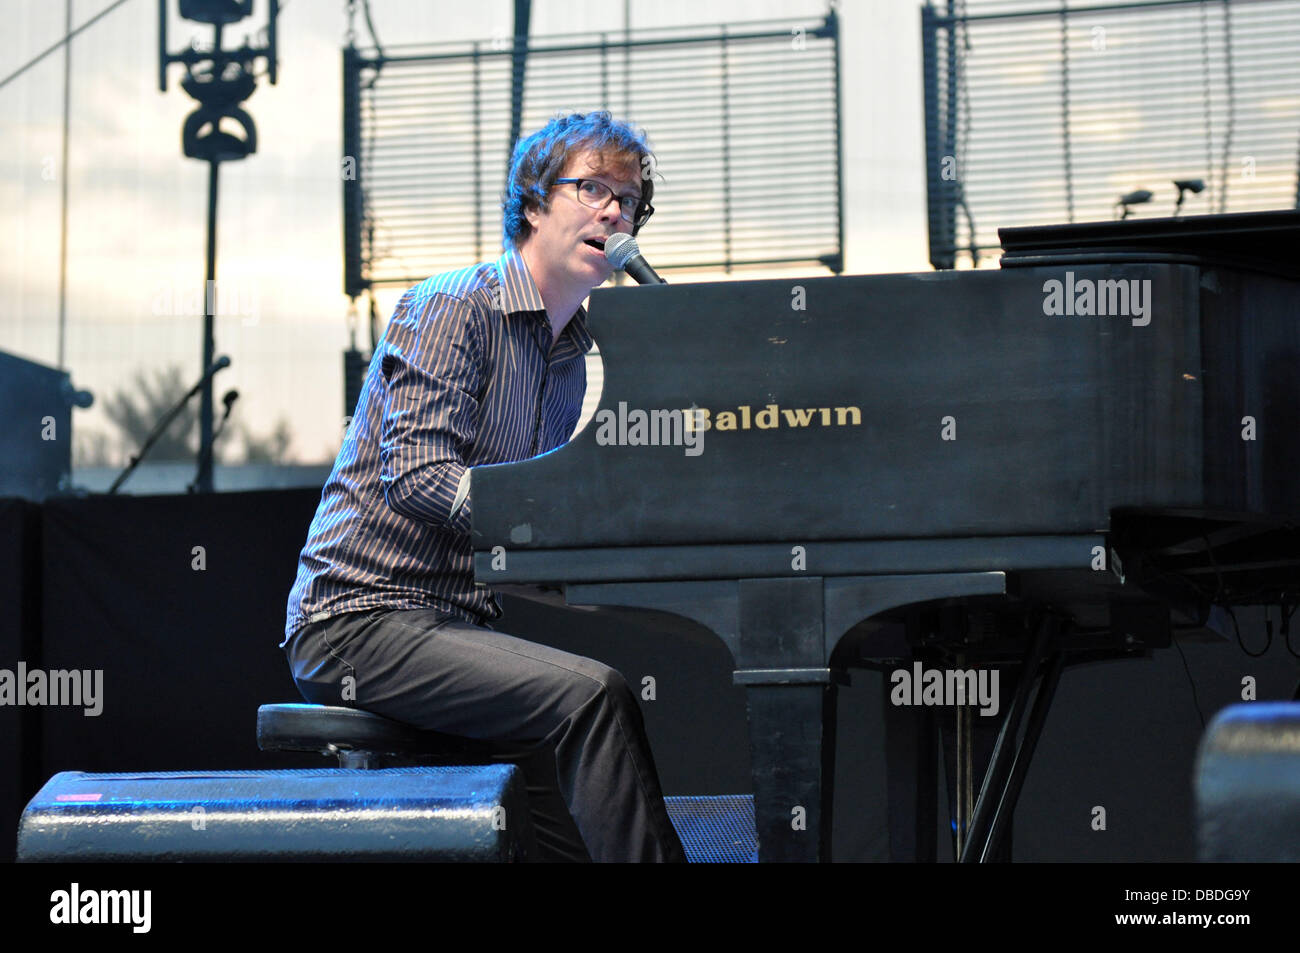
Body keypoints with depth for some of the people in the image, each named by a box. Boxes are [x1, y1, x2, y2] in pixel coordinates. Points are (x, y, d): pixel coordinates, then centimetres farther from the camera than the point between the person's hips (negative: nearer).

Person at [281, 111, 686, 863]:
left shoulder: (570, 358, 18)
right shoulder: (452, 308, -7)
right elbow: (416, 478, -19)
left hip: (460, 624, 8)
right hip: (362, 617, -8)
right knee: (592, 693, -28)